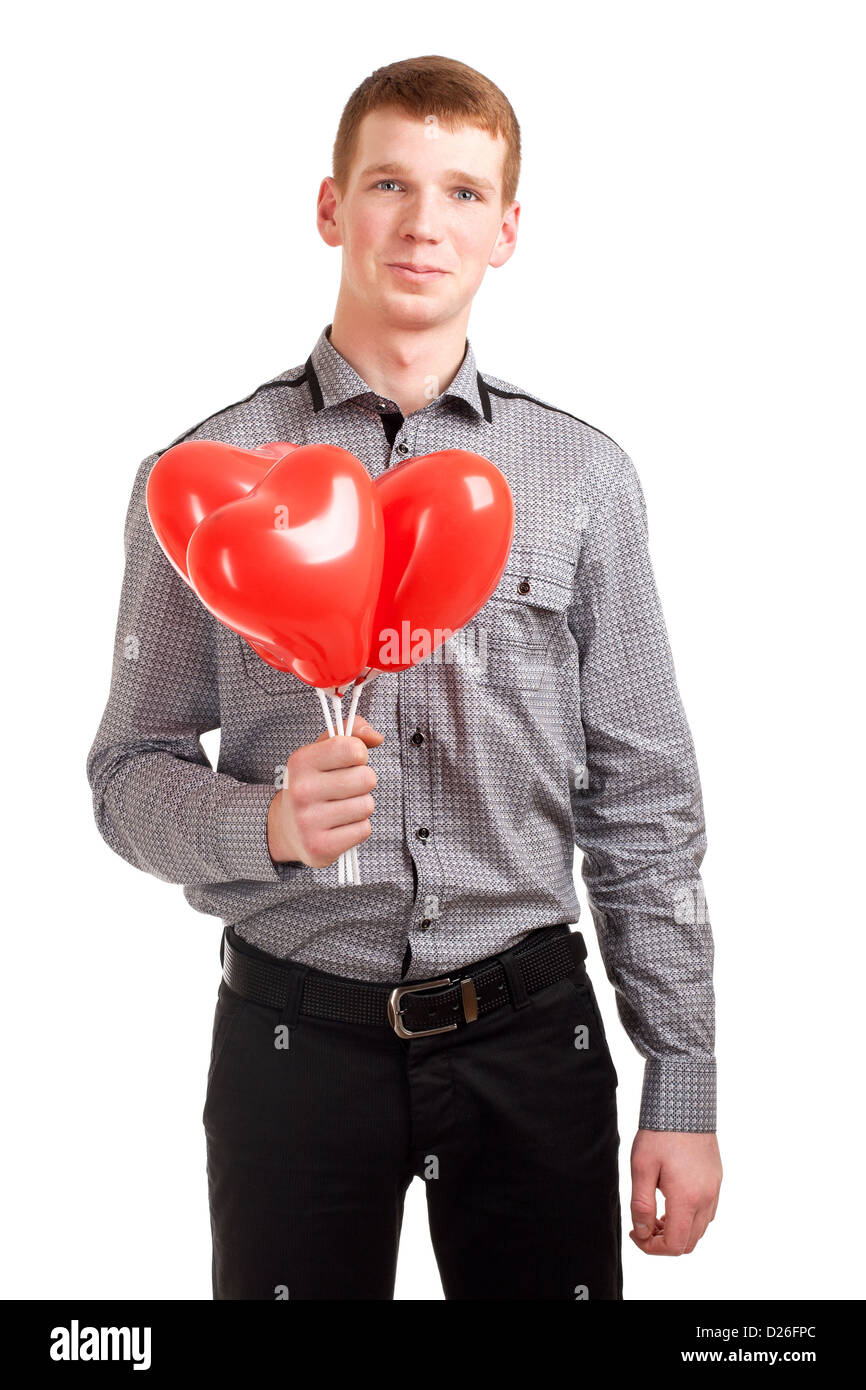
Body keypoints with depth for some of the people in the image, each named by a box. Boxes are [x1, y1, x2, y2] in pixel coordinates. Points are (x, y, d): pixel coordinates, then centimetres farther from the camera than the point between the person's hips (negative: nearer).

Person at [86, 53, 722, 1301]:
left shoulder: (584, 476, 2)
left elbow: (644, 800, 3)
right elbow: (131, 775, 0)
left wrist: (683, 1089, 1)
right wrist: (268, 822, -21)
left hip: (531, 1030, 1)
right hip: (296, 1039, -1)